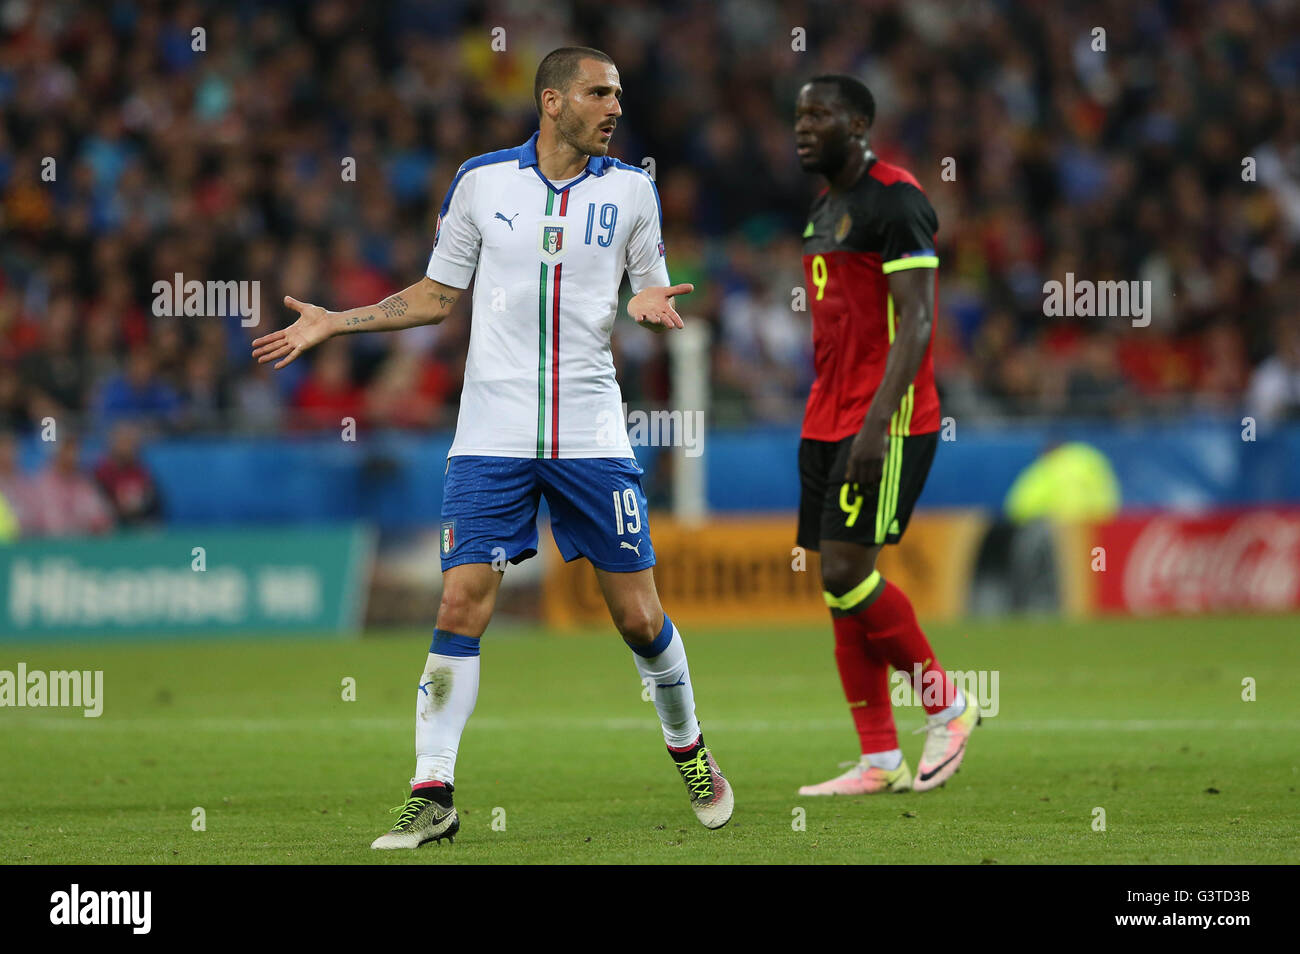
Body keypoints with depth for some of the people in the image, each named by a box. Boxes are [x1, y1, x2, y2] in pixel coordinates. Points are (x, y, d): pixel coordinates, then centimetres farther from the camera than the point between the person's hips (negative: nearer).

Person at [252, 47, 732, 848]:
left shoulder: (631, 189, 5)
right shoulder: (481, 181, 5)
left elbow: (652, 289, 12)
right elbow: (437, 295, 14)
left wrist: (652, 304, -12)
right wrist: (335, 323, 7)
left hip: (591, 435, 0)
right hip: (493, 436, 0)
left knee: (638, 614, 2)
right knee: (461, 604, -10)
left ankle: (690, 751, 27)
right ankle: (433, 794, -5)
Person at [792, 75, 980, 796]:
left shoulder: (895, 200, -11)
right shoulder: (824, 209, 17)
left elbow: (915, 322, -18)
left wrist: (876, 423, -25)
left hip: (887, 420, -9)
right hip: (828, 421, 9)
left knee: (846, 573, -15)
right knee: (840, 585, 4)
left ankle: (947, 707, 2)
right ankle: (880, 761, 7)